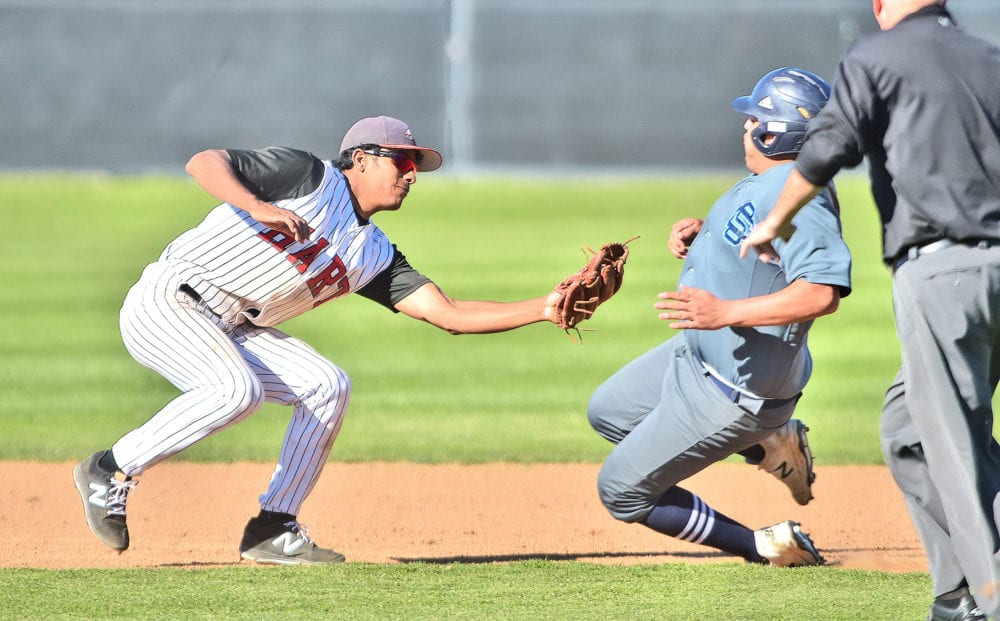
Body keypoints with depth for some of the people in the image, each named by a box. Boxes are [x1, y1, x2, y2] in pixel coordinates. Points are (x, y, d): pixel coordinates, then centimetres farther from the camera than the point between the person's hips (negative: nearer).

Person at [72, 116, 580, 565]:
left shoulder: (374, 255, 11)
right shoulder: (309, 177, -8)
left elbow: (448, 314, 4)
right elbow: (204, 162, -16)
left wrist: (545, 308, -4)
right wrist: (256, 206, -34)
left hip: (231, 331, 8)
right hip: (167, 301, -8)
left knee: (326, 386, -4)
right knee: (237, 389, -30)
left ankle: (273, 530, -1)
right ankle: (111, 470, -14)